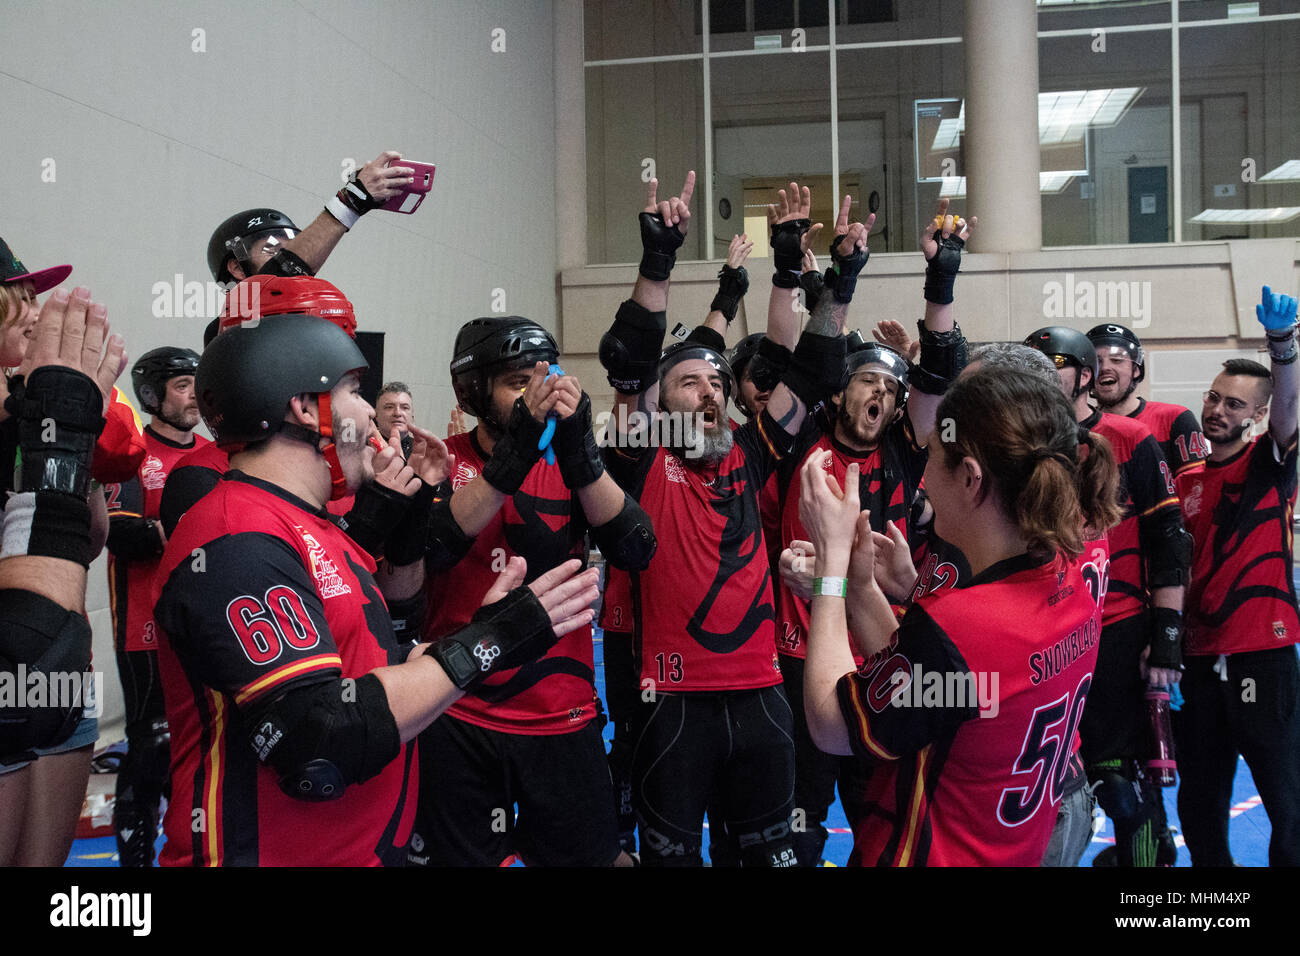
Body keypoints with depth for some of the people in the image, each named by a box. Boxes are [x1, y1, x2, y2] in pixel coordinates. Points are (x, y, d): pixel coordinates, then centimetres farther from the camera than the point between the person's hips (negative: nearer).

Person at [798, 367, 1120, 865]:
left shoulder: (950, 627, -33)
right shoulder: (1072, 574, -8)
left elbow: (831, 728, -16)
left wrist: (832, 554, -14)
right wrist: (859, 585, -7)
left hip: (922, 854, -7)